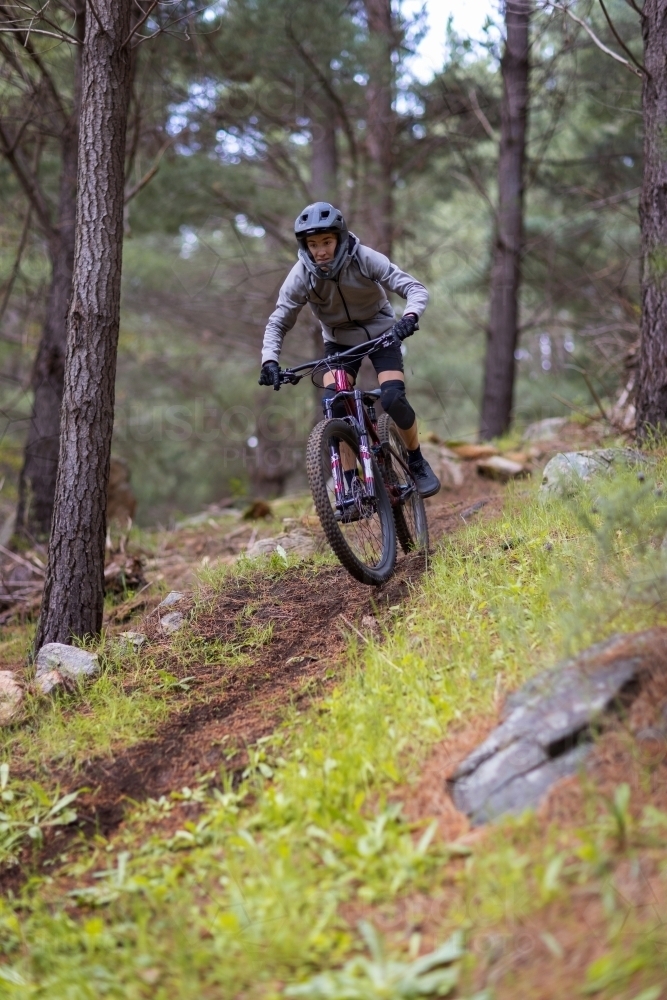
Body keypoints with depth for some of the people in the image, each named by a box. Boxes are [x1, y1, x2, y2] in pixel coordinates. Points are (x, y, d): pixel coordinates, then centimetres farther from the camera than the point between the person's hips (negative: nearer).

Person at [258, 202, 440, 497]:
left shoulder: (364, 259, -26)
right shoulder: (301, 275, -21)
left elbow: (415, 288, -26)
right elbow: (278, 321, -15)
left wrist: (410, 316, -47)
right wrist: (269, 360, -32)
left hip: (380, 333, -2)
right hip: (339, 341, 2)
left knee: (393, 399, -21)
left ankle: (418, 463, 6)